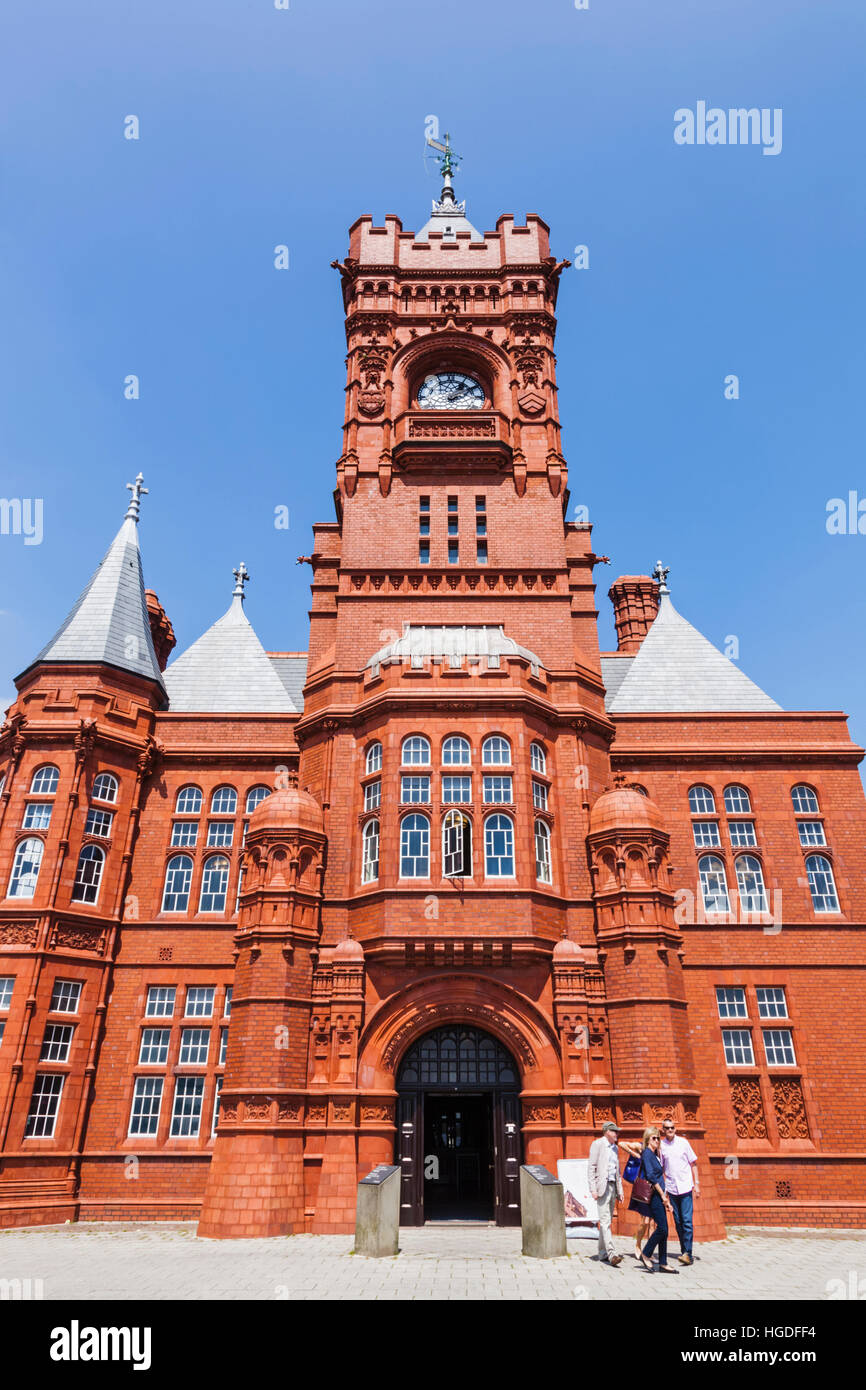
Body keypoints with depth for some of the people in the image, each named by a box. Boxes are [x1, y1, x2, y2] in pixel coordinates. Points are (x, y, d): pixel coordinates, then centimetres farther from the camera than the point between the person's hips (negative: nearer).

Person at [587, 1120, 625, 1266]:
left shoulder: (615, 1148, 17)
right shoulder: (597, 1144, -5)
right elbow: (591, 1168, -9)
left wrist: (620, 1190, 16)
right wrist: (593, 1189, -15)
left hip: (612, 1186, 7)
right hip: (602, 1186, -7)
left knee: (607, 1221, 10)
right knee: (605, 1221, -11)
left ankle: (602, 1253, 18)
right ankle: (611, 1253, -16)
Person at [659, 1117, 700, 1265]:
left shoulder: (683, 1142, -1)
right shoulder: (661, 1146, 2)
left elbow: (693, 1163, 5)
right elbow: (660, 1168, 8)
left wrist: (696, 1183, 0)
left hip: (685, 1187, -2)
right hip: (671, 1188, 2)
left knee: (687, 1221, -9)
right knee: (678, 1222, 6)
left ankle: (687, 1254, -8)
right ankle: (683, 1250, 18)